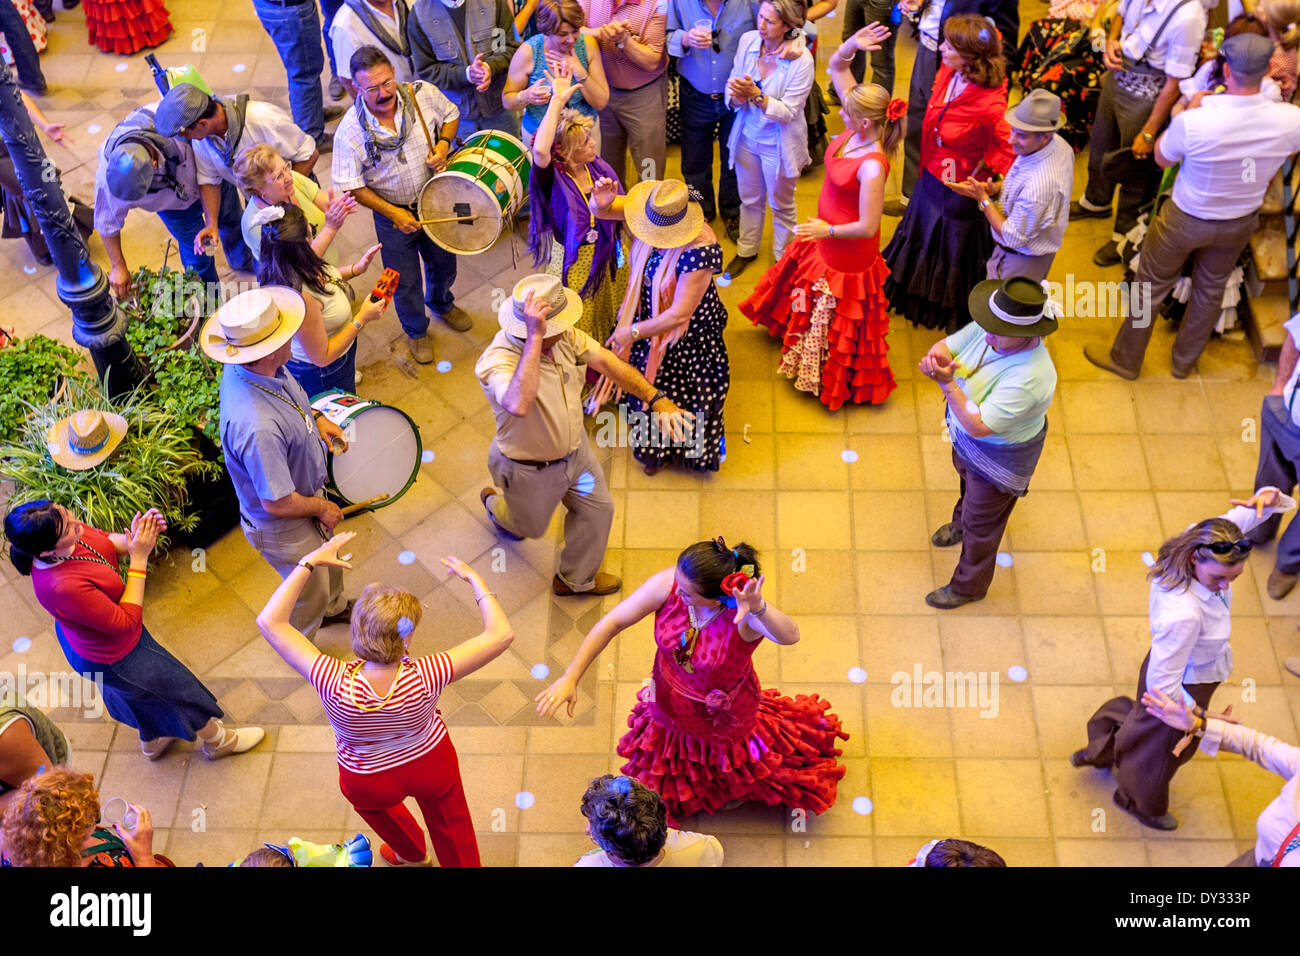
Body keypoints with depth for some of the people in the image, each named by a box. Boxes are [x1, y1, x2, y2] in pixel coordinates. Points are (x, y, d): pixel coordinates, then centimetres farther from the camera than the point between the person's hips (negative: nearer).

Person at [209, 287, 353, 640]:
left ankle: (334, 607, 67)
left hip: (308, 490, 8)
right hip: (285, 529, -8)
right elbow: (278, 503, -35)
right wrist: (322, 508, -17)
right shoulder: (258, 428, -47)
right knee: (309, 596, 21)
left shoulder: (245, 367, -19)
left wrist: (316, 418, -4)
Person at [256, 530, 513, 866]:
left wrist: (309, 562, -29)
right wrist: (474, 578, -24)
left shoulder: (335, 684, -42)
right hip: (431, 766, -1)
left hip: (367, 784, 1)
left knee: (378, 805, 39)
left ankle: (412, 854, 67)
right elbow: (501, 634, -34)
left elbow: (269, 622, -33)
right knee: (451, 826, 31)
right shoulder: (424, 679, -42)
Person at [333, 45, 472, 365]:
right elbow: (351, 185, -18)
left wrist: (443, 144, -19)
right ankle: (416, 332, 48)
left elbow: (450, 116, 1)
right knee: (406, 282, 16)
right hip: (393, 212, -3)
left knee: (443, 263, 27)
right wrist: (392, 213, -21)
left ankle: (442, 305, 62)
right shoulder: (350, 131, -27)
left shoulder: (423, 94, -21)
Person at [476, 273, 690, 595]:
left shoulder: (562, 335, -20)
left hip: (575, 449, 6)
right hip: (530, 469, -6)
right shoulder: (497, 361, -41)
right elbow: (519, 405, -61)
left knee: (597, 509, 21)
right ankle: (494, 501, 60)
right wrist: (535, 337, -63)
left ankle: (576, 578, 48)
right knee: (531, 526, 23)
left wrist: (656, 398, -22)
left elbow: (605, 360, -13)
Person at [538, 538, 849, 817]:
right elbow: (612, 622, -19)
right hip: (668, 714, 3)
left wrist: (758, 609, -78)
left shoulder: (744, 611, -38)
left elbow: (790, 637, -58)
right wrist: (569, 678, -22)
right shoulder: (669, 583, -29)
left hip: (724, 729, -3)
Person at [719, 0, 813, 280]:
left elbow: (787, 112, -24)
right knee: (750, 199, 24)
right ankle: (746, 250, 46)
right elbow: (732, 91, -4)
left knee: (781, 204, 17)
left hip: (779, 145, -4)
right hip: (747, 137, 4)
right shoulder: (747, 40, -12)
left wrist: (756, 95, -35)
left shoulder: (801, 60, -25)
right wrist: (737, 97, -27)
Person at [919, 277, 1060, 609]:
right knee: (966, 477, 37)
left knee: (982, 524, 17)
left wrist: (947, 383, -44)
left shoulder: (1028, 377, -43)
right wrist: (937, 357, -36)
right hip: (964, 436, 7)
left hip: (999, 455, -7)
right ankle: (961, 524, 72)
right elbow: (947, 345, -12)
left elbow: (979, 426, -40)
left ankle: (969, 586, 44)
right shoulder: (989, 331, -23)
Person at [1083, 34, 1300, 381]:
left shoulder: (1193, 122, -36)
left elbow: (1161, 157, -13)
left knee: (1151, 287, 20)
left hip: (1187, 219, -3)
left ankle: (1125, 360, 39)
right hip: (1241, 223, 4)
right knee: (1211, 291, 27)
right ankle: (1185, 362, 48)